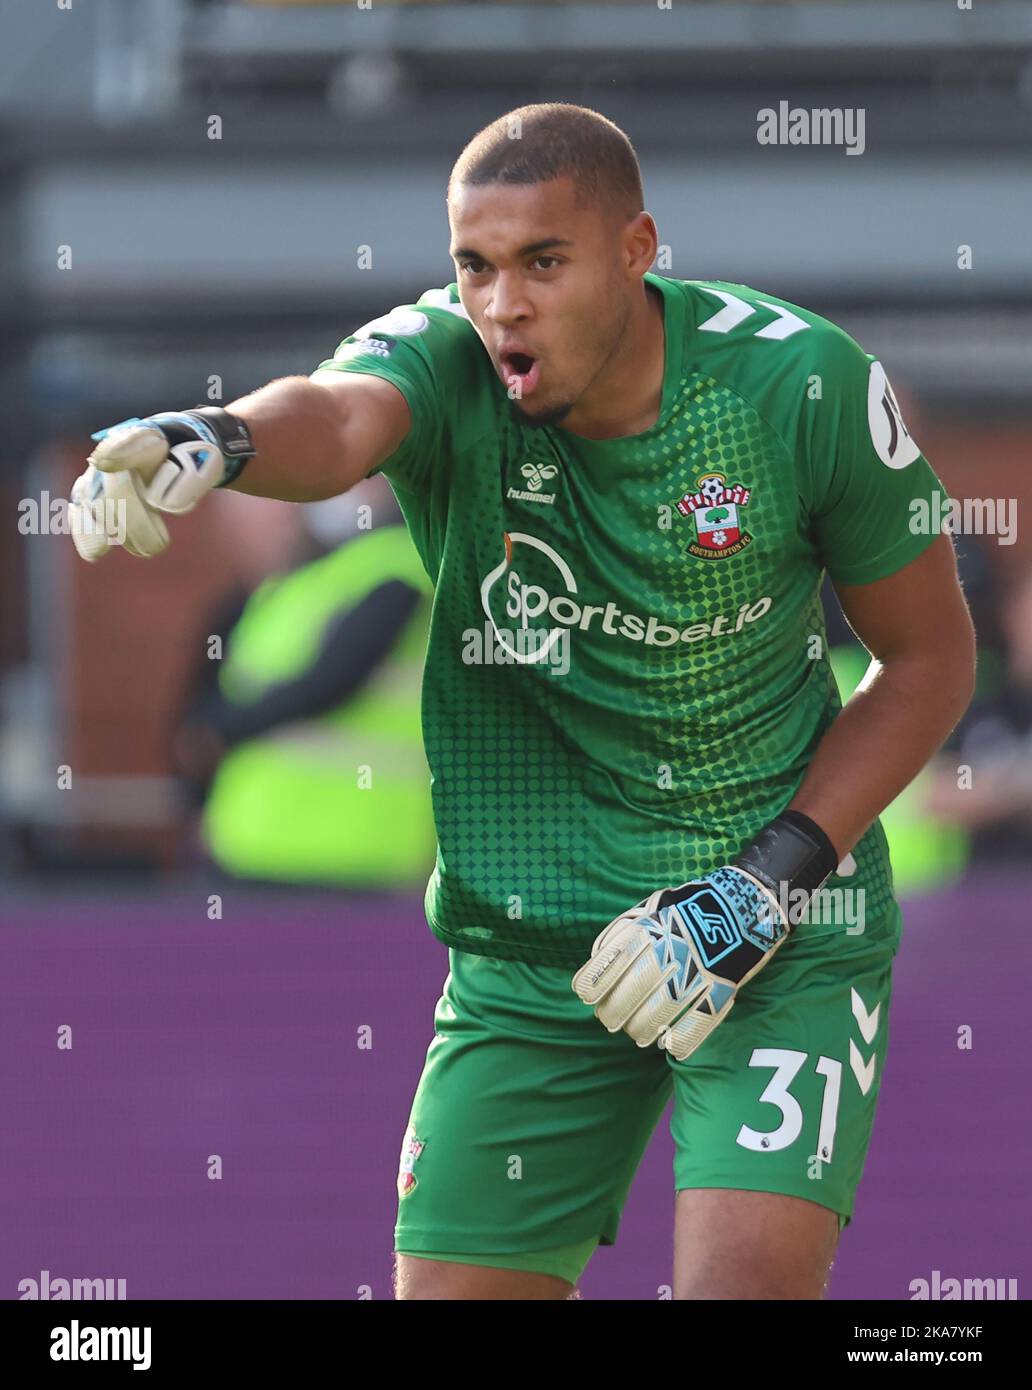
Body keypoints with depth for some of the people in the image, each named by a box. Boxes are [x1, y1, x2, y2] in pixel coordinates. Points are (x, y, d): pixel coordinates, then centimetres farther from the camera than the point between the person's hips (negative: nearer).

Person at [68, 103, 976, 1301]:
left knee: (742, 1285, -20)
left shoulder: (802, 384, -13)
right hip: (529, 944, 2)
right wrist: (216, 441, -61)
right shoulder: (444, 365, -12)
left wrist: (765, 885, -11)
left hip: (785, 935, -2)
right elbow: (340, 415, -36)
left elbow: (930, 654, -2)